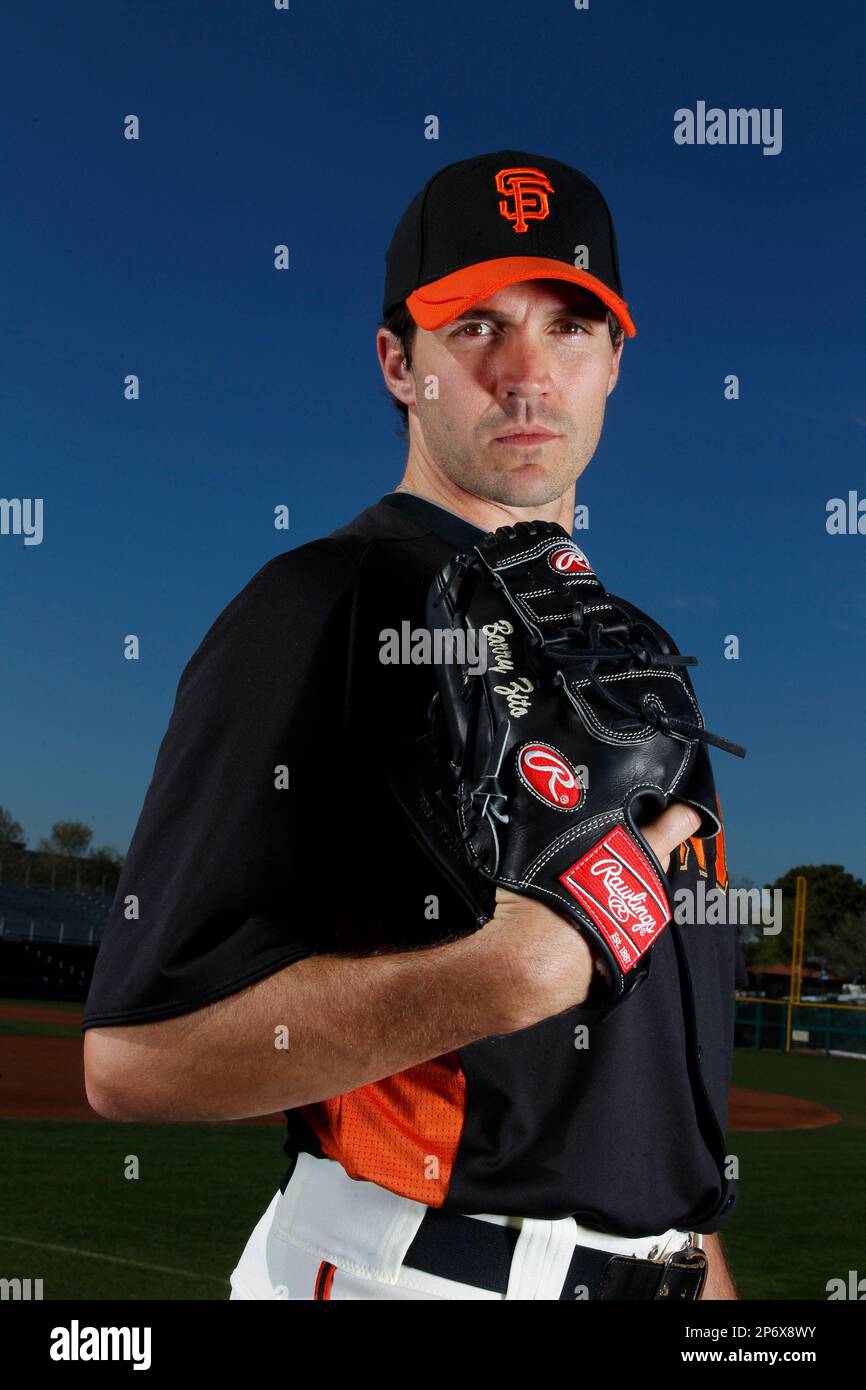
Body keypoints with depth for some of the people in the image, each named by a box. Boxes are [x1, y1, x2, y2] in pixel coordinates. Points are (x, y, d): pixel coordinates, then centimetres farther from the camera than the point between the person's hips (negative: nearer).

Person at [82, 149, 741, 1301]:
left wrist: (708, 1271, 14)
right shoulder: (322, 609, -13)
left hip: (655, 1269, 7)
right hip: (410, 1264, -6)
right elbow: (133, 1058, -23)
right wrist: (515, 973, -29)